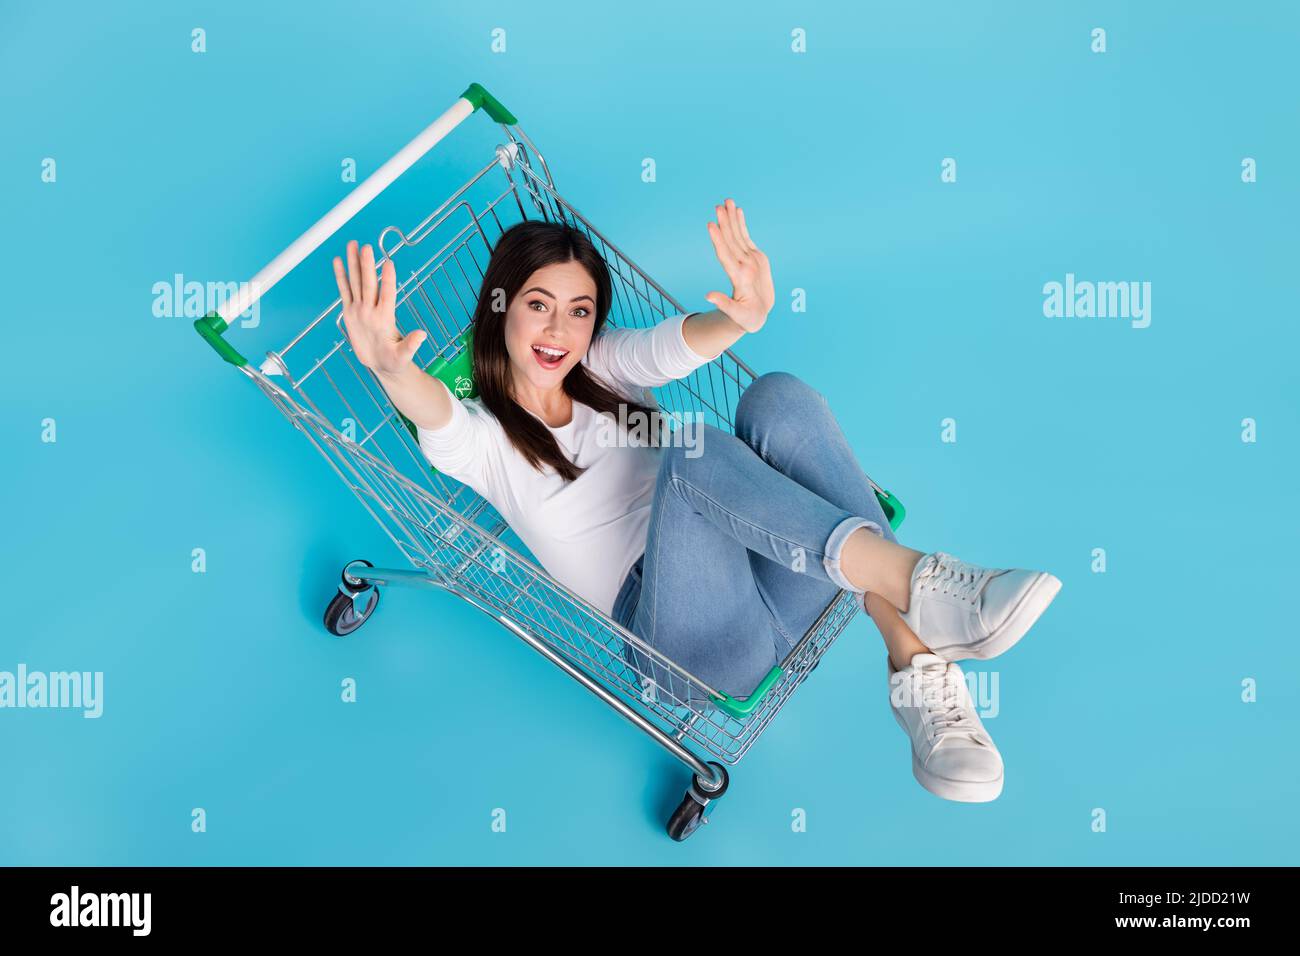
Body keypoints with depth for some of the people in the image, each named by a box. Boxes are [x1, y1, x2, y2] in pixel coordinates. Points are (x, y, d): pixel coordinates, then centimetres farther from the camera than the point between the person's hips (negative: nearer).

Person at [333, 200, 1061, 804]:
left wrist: (743, 318, -29)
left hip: (778, 593, 4)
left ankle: (918, 667, -32)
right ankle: (917, 582, -39)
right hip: (695, 649, -4)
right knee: (695, 451, -32)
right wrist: (392, 370, -42)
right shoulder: (481, 437, 8)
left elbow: (672, 347, -5)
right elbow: (437, 416, -18)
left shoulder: (603, 367, 17)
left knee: (779, 397, -24)